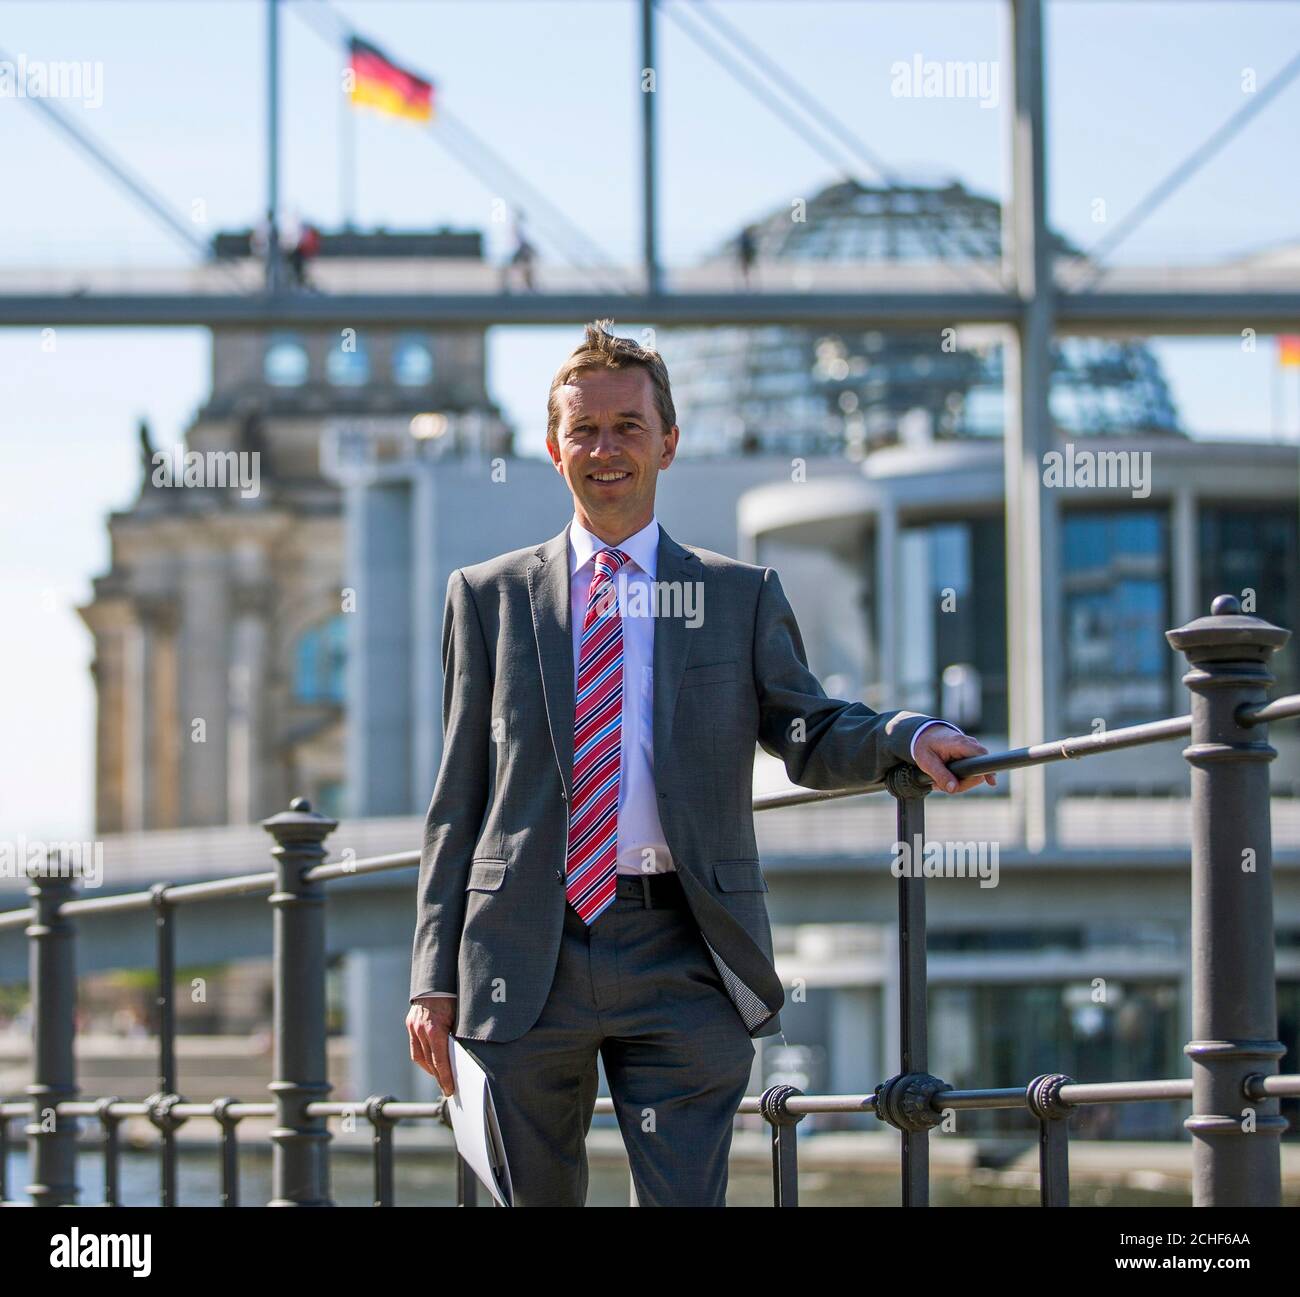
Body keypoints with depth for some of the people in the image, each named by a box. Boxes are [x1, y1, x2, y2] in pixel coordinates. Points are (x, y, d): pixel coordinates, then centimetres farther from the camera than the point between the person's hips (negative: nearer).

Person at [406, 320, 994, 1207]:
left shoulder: (743, 597, 13)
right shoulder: (490, 596, 12)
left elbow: (810, 740, 8)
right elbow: (460, 795, 10)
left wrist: (910, 738, -15)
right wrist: (436, 977, 4)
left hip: (680, 965, -1)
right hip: (526, 961, 1)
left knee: (686, 1198, -6)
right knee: (534, 1198, 8)